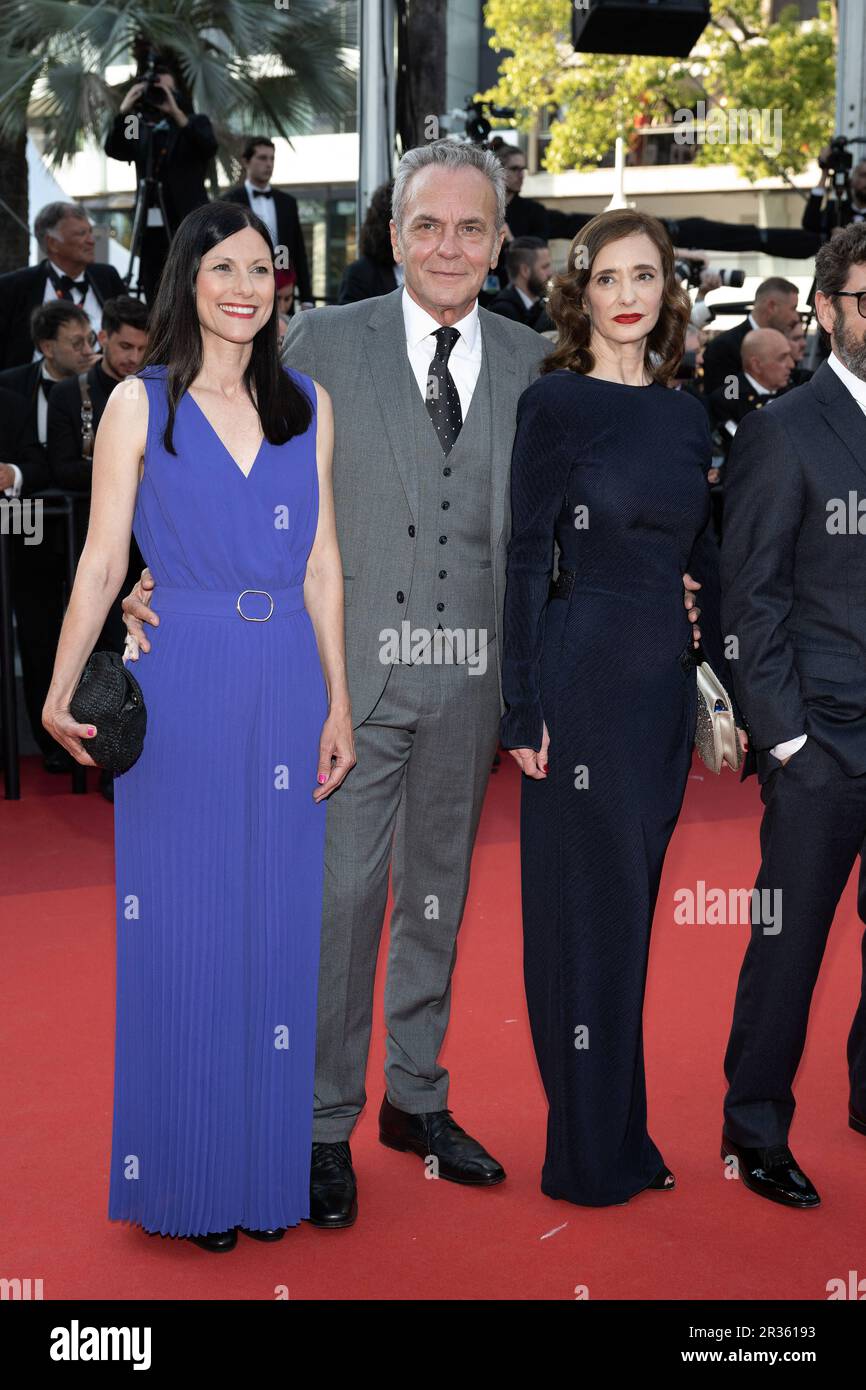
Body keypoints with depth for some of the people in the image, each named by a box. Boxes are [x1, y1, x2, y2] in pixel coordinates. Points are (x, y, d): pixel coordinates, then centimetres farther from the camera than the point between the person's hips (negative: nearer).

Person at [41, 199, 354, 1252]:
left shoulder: (308, 403, 9)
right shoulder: (140, 404, 0)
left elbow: (322, 564, 9)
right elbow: (101, 559, -3)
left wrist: (338, 700, 5)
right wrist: (61, 692, -13)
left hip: (286, 689, 3)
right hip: (180, 689, -3)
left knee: (276, 929, 8)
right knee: (179, 935, 3)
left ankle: (267, 1170, 21)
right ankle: (183, 1177, 16)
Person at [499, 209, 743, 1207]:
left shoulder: (685, 415, 11)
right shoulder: (555, 402, -7)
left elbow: (703, 559, 16)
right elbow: (526, 559, -9)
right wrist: (524, 710, -13)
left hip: (664, 682, 6)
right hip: (583, 678, -6)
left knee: (634, 904, 13)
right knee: (588, 910, 2)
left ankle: (622, 1136, 25)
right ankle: (588, 1154, 14)